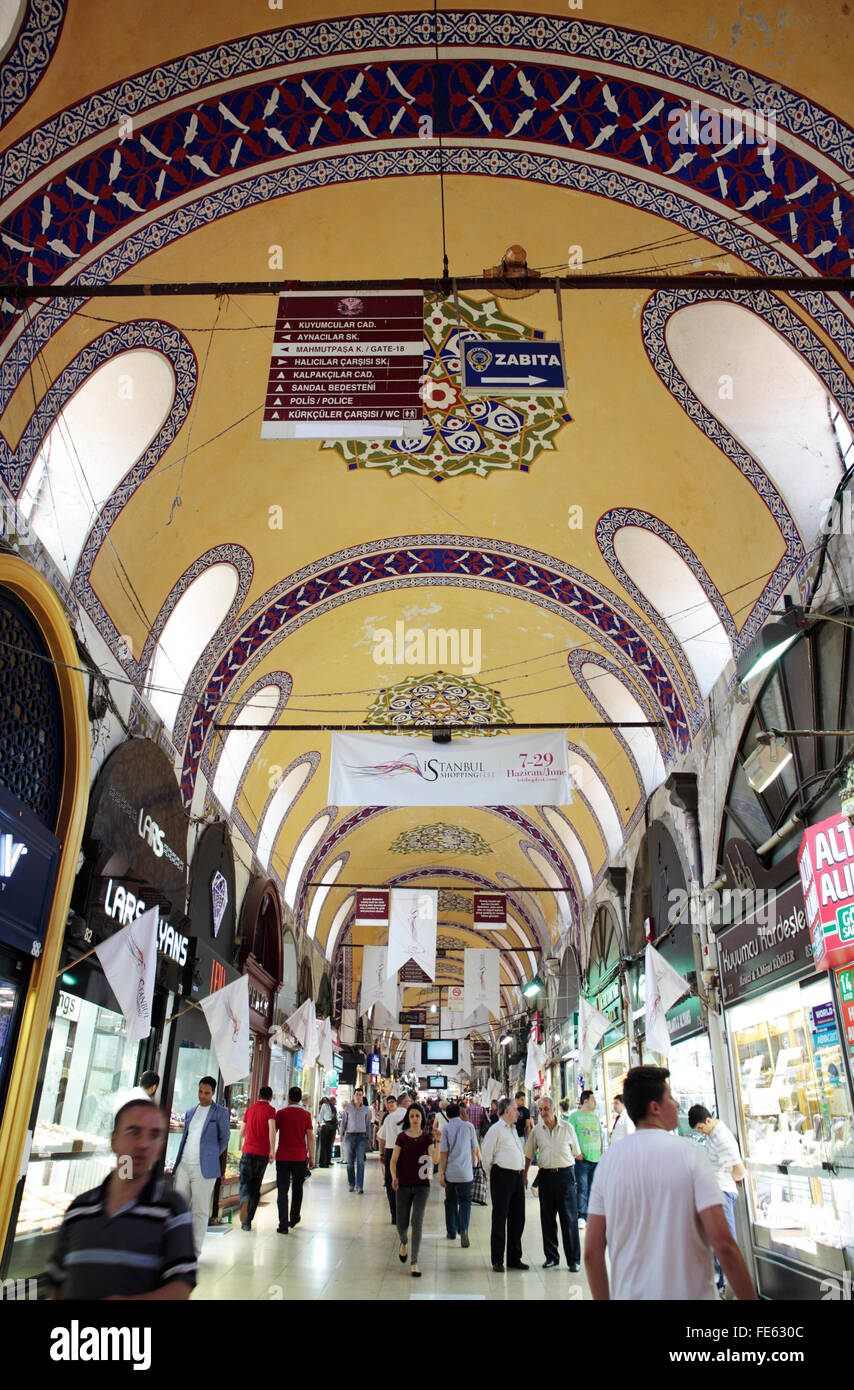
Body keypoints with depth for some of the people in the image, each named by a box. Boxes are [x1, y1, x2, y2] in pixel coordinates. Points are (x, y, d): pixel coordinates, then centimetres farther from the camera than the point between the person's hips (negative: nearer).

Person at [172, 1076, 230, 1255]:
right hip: (184, 1166, 5)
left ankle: (195, 1249, 10)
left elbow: (224, 1139, 5)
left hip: (204, 1169, -5)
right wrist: (179, 1161, 15)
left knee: (200, 1210, 0)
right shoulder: (190, 1111, 15)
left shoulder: (220, 1112, -1)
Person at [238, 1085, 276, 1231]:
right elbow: (272, 1129, -16)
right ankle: (248, 1221, 12)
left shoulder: (250, 1109, 13)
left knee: (245, 1183, 2)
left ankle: (245, 1201, -30)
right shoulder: (270, 1110, 0)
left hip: (248, 1152, 2)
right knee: (256, 1187, 10)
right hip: (263, 1154, -1)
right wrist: (272, 1150, -13)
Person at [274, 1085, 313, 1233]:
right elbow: (310, 1137, 0)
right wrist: (311, 1157, 6)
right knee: (297, 1188, 20)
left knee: (282, 1191, 1)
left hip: (283, 1156, -2)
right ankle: (294, 1219, 31)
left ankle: (283, 1225, -6)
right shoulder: (305, 1115, 0)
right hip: (300, 1157, 2)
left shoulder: (281, 1113, -2)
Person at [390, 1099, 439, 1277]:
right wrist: (394, 1176, -19)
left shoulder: (427, 1137, 1)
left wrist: (439, 1142, -22)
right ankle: (404, 1243, 40)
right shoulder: (402, 1137, -1)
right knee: (402, 1224, 5)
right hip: (403, 1185, 0)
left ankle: (414, 1263, -1)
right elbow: (394, 1160, -2)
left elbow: (434, 1160, -9)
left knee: (418, 1221, -10)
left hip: (422, 1184, 0)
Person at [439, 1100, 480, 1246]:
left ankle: (451, 1232, 24)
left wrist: (441, 1174, -1)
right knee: (465, 1201, 7)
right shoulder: (469, 1126, -1)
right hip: (466, 1172, 0)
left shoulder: (447, 1129, -6)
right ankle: (463, 1229, -13)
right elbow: (474, 1149, 7)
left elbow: (443, 1153, -7)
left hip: (450, 1172, 0)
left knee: (450, 1201, 16)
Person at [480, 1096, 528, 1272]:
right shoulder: (496, 1129, -8)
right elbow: (487, 1155, -8)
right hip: (502, 1176, -8)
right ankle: (497, 1261, 8)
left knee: (518, 1218, 11)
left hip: (517, 1177, 8)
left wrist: (523, 1174, 18)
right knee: (500, 1219, 0)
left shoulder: (513, 1129, 18)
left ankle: (514, 1258, 22)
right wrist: (492, 1176, -1)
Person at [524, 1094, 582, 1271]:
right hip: (545, 1175, 3)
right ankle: (551, 1256, 19)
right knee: (547, 1218, 7)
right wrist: (524, 1175, 9)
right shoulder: (536, 1130, 6)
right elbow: (529, 1155, 13)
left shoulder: (567, 1128, 0)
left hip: (565, 1174, -2)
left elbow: (577, 1153, 8)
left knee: (569, 1218, -2)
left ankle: (574, 1260, 6)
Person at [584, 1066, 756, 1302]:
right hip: (689, 1292, -3)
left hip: (629, 1293, 4)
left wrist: (604, 1298, 12)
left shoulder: (608, 1160, -2)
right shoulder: (688, 1152, -12)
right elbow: (723, 1244, -17)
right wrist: (749, 1297, -6)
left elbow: (592, 1251, 0)